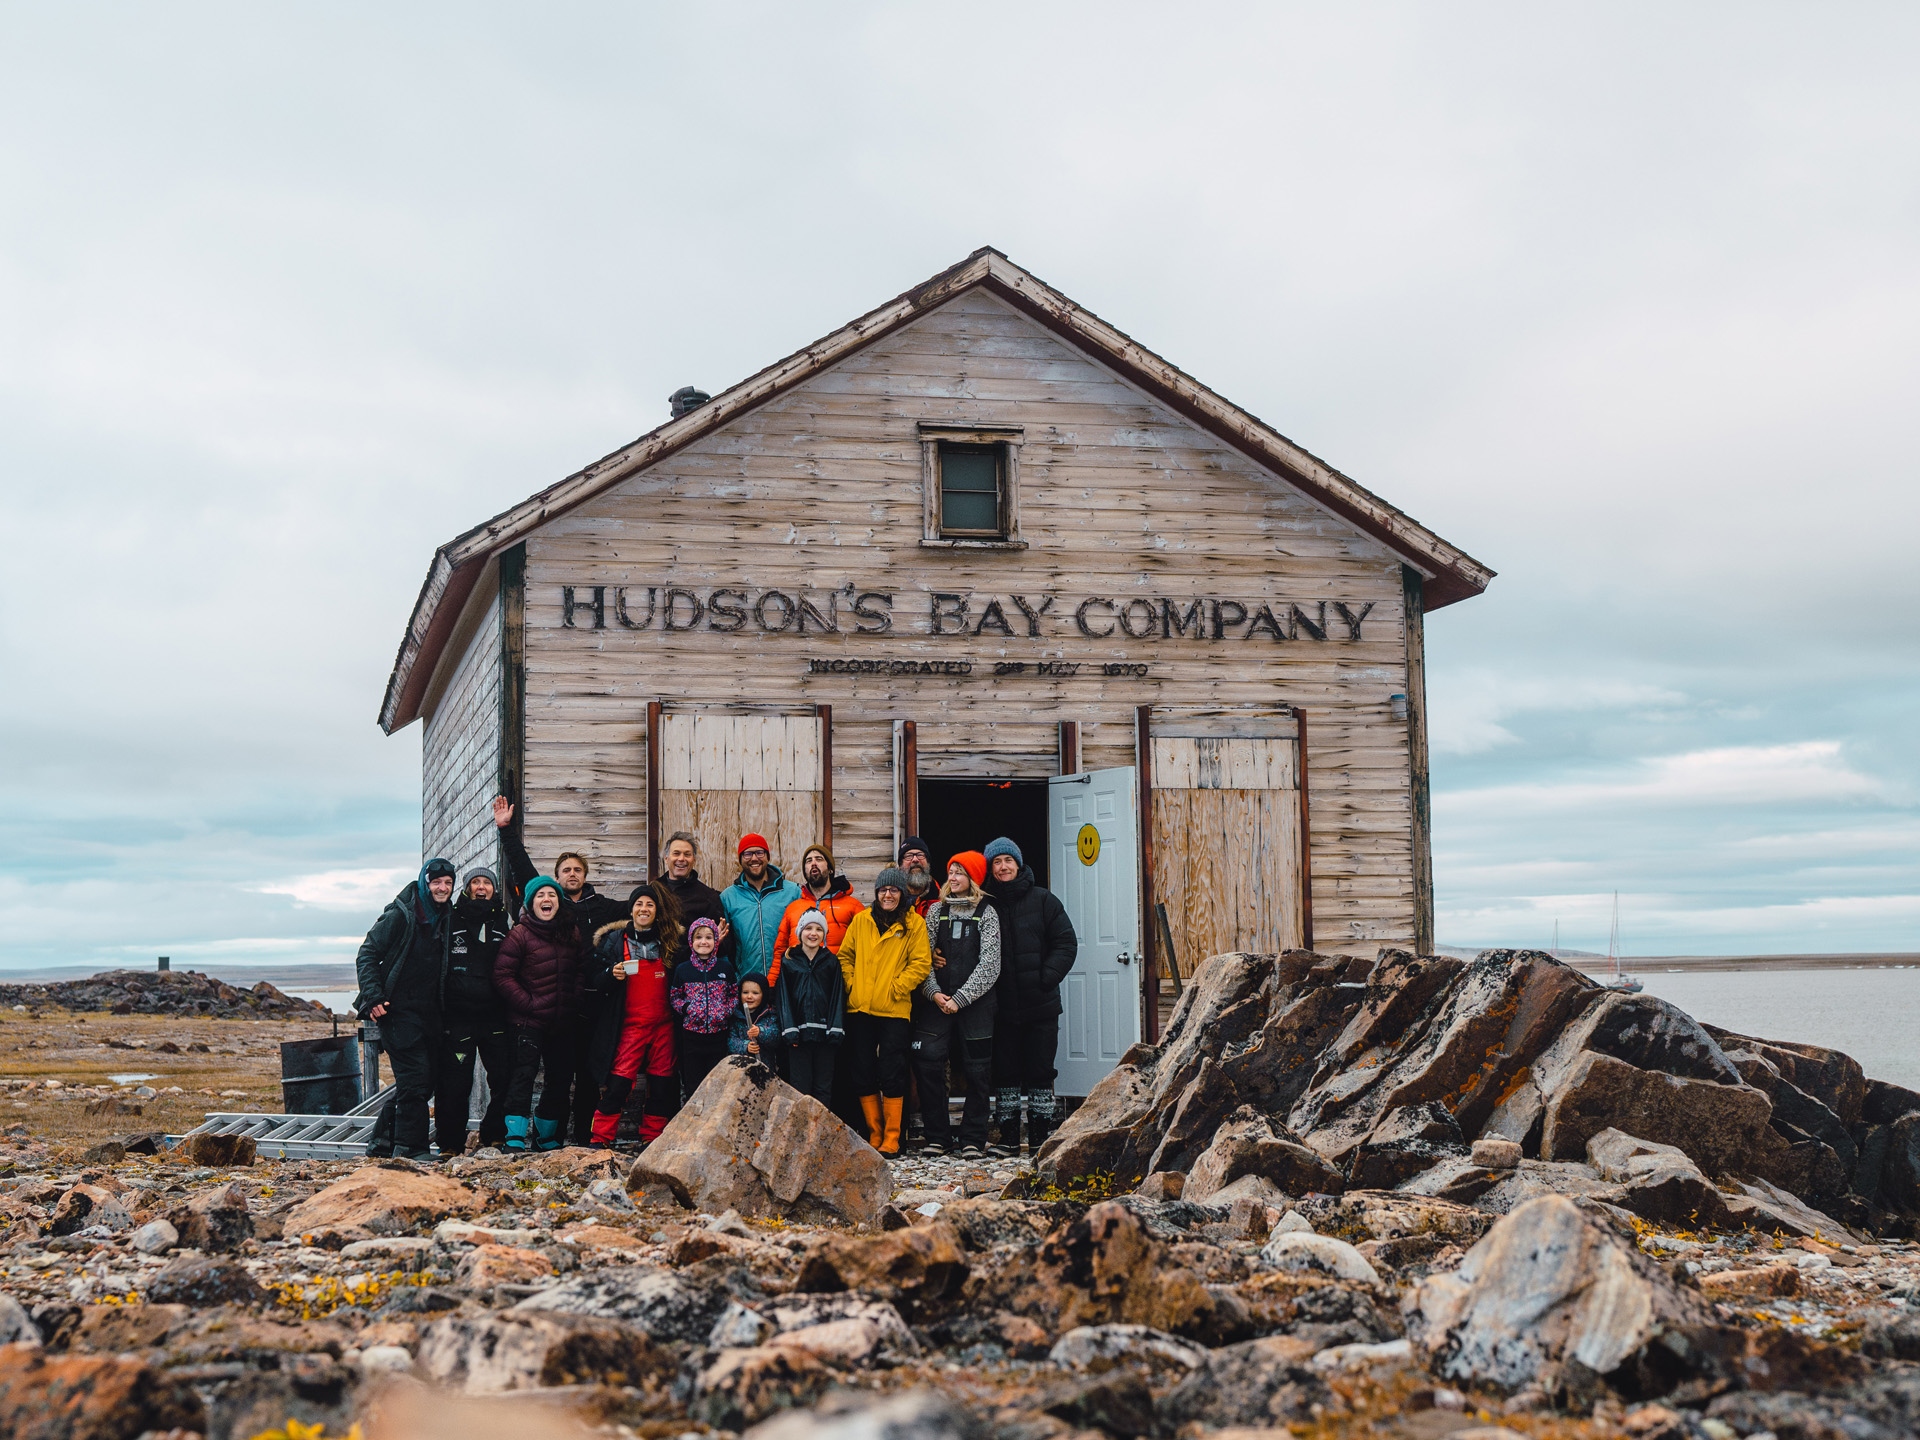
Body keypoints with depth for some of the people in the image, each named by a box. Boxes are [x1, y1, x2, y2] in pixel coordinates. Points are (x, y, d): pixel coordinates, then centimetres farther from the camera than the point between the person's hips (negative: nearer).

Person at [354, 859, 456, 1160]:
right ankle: (411, 1147, -7)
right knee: (415, 1077, -13)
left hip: (429, 1011, 7)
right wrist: (373, 997, -17)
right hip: (399, 1011, -7)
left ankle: (383, 1140, 21)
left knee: (422, 1081, 8)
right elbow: (367, 955, -7)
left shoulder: (447, 918, 10)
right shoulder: (399, 915, -9)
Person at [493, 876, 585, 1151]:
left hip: (564, 1022, 6)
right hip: (530, 1022, -6)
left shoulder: (572, 934, 12)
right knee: (524, 1073, -16)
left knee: (561, 1077, 11)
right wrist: (528, 1003, -14)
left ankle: (545, 1136, 27)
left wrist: (575, 1002, 5)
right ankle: (515, 1138, -17)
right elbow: (502, 976, -9)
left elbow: (582, 970, 20)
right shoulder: (520, 934, -4)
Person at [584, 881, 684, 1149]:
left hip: (663, 1024, 2)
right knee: (617, 1084, -10)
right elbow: (593, 980, 5)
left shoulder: (669, 941, 10)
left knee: (661, 1086, 4)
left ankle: (652, 1140, 16)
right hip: (628, 1025, -2)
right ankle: (601, 1140, -3)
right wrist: (612, 975, -15)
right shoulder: (613, 940, 5)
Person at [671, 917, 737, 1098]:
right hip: (691, 1034, 0)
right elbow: (674, 997, 9)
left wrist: (726, 1011, -7)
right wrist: (686, 1008, -10)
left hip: (718, 1034, 0)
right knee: (692, 1084, 5)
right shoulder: (683, 969, 3)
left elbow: (735, 995, 10)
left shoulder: (725, 968, 4)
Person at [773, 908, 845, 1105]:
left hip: (823, 1033, 1)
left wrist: (835, 1030, -5)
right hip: (798, 1032, -1)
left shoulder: (831, 962, 10)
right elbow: (783, 998, 3)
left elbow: (837, 998, 6)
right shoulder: (788, 961, 7)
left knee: (823, 1088, 2)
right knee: (799, 1086, -4)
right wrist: (789, 1030, -8)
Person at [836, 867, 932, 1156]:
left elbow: (920, 964, -3)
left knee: (891, 1075, -5)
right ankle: (874, 1134, 16)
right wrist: (851, 986, 3)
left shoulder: (913, 924, 2)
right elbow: (845, 956, 16)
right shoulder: (861, 920, 11)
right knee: (863, 1074, 6)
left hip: (895, 1011, -3)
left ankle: (892, 1138, 3)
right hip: (859, 1010, 4)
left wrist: (894, 989, -10)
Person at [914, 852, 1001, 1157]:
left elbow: (989, 963, -6)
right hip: (936, 1001, 2)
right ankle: (937, 1136, 4)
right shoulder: (937, 909, 11)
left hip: (976, 1003, -2)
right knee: (927, 1063, -6)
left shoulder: (987, 912, 2)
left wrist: (959, 998, -12)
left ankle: (972, 1139, 8)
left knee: (977, 1070, -1)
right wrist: (934, 992, -8)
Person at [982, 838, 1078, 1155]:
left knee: (1040, 1070, 2)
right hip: (1002, 1007, 1)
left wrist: (1047, 978, -11)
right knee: (1005, 1070, 5)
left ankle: (1041, 1136, 10)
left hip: (1041, 1005, -1)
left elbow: (1066, 943, 0)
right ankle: (1009, 1137, 14)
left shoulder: (1043, 901, 2)